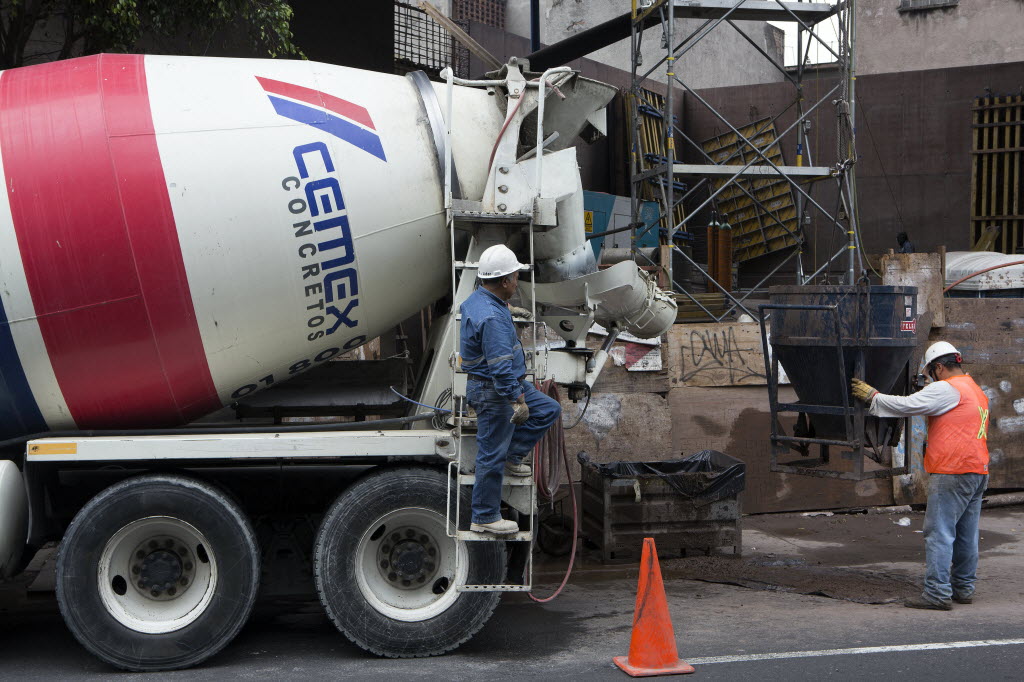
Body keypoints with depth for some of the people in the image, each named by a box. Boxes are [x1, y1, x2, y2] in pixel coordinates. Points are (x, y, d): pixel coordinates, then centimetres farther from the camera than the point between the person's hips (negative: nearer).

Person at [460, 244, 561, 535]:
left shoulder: (476, 300, 5)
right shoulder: (492, 317, -28)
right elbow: (501, 367, -30)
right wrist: (518, 401, -25)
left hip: (508, 383, 10)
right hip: (494, 392, -10)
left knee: (548, 410, 17)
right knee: (492, 456, 0)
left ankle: (512, 457, 22)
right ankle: (484, 517, 11)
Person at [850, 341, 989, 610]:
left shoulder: (946, 389, -10)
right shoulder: (976, 391, 20)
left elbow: (906, 405, -14)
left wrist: (872, 396, -3)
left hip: (952, 472, -10)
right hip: (978, 470, 10)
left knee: (939, 532, -8)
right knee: (966, 534, 14)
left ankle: (937, 593, -10)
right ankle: (964, 588, 21)